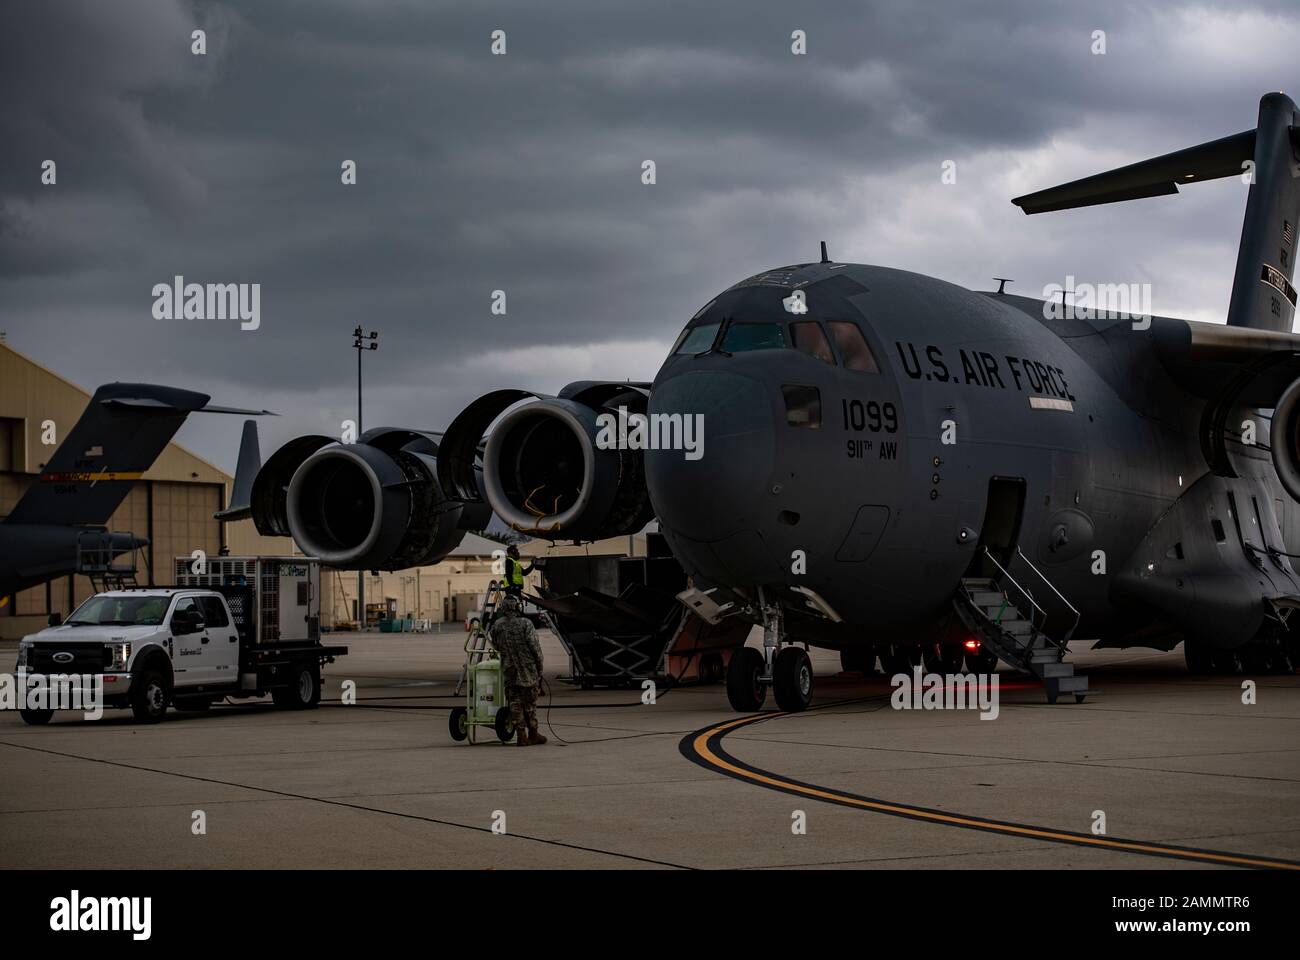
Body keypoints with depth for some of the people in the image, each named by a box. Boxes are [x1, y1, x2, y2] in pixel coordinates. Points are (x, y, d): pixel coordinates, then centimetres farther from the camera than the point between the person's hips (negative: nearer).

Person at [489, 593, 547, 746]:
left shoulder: (496, 626, 0)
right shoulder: (525, 624, -12)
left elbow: (496, 646, 12)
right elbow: (535, 648, -10)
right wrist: (540, 670, -1)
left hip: (509, 671, 3)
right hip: (528, 670, -3)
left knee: (515, 704, 6)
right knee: (530, 703, 9)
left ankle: (522, 735, 2)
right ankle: (533, 734, 18)